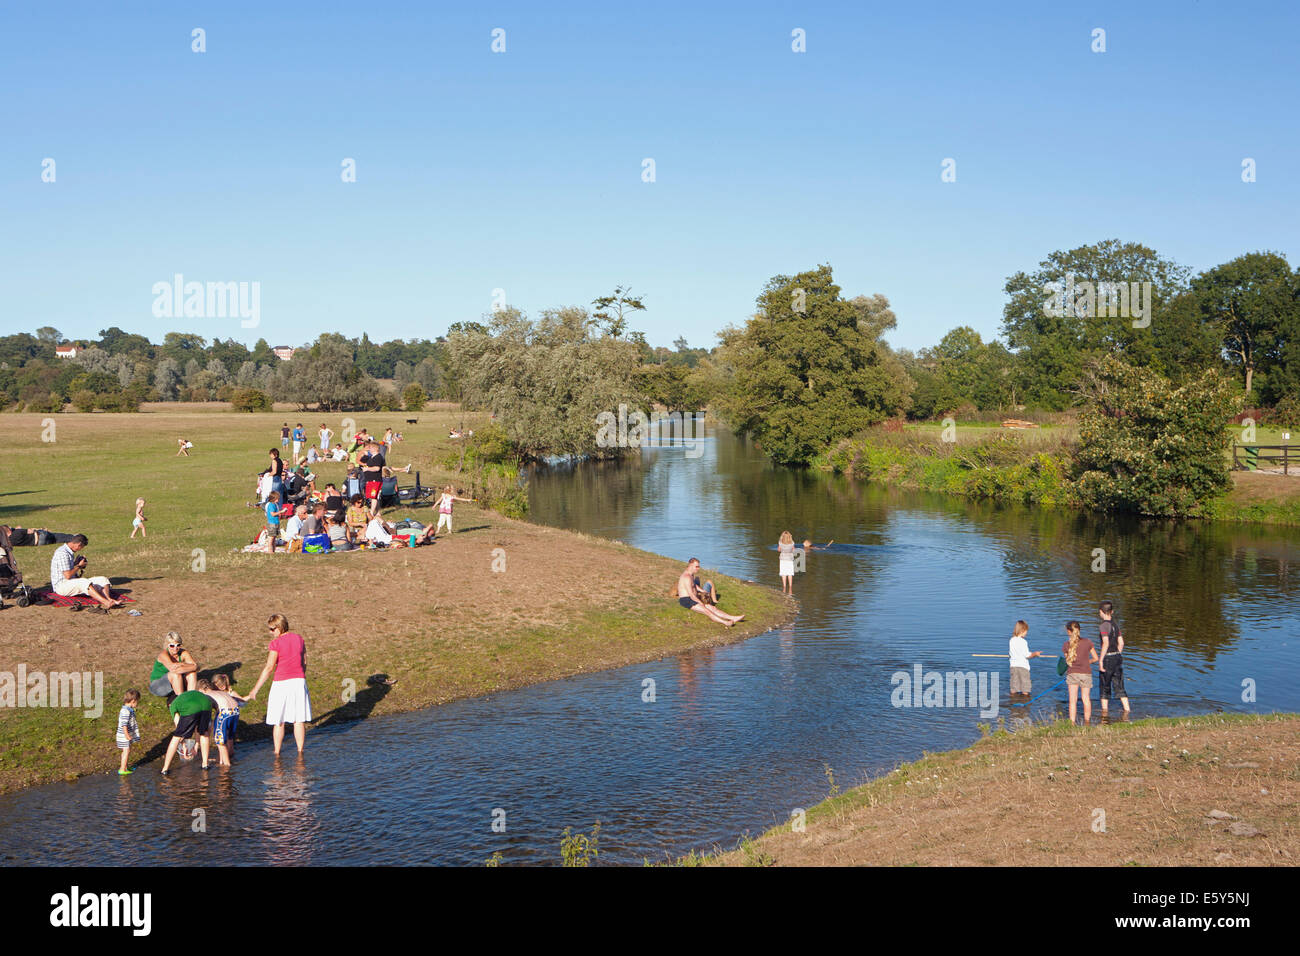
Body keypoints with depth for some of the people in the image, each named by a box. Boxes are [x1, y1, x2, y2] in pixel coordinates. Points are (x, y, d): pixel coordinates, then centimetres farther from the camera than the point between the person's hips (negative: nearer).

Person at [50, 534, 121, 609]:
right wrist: (79, 566, -7)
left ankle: (109, 600, -36)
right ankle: (107, 603, -53)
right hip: (61, 586, -10)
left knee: (103, 580, -7)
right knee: (84, 582, -38)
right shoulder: (62, 553, -16)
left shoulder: (70, 552, 17)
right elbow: (67, 575, -21)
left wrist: (76, 563, 13)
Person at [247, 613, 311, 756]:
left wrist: (255, 690, -13)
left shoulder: (276, 643, -13)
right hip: (298, 680, 5)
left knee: (278, 722, 9)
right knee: (299, 720, 10)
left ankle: (277, 753, 16)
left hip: (281, 683, -4)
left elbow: (269, 668, -16)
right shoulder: (299, 638, 4)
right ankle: (300, 751, 15)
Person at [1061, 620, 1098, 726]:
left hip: (1072, 673, -2)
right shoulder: (1087, 642, -2)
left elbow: (1067, 661, 3)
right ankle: (1087, 722, 24)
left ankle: (1072, 723, -2)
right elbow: (1095, 658, 4)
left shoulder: (1066, 645, -5)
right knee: (1086, 698, 13)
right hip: (1086, 673, 2)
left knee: (1073, 699, 2)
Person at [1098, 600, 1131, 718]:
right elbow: (1121, 643, 13)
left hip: (1107, 658, -7)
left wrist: (1101, 660, -20)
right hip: (1118, 657, 7)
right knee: (1119, 687, 11)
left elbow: (1106, 643, -23)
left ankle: (1104, 711, 15)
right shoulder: (1115, 623, 9)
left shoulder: (1104, 625, -15)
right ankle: (1127, 709, 7)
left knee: (1104, 687, 7)